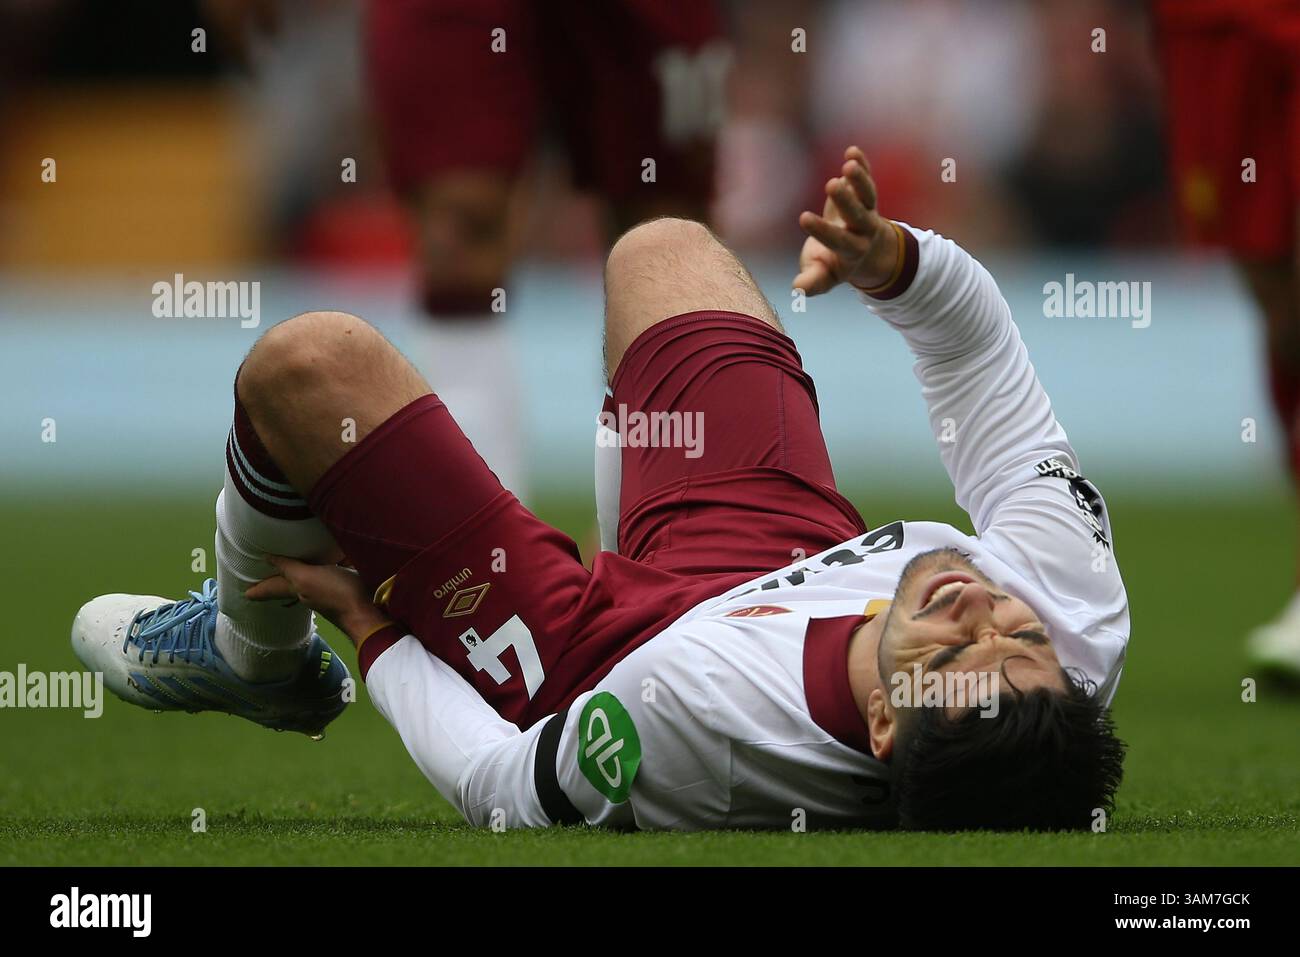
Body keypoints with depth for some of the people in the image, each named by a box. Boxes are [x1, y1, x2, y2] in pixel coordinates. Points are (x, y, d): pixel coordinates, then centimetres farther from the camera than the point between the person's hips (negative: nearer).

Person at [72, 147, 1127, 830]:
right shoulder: (1082, 622, -38)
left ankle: (250, 651, 30)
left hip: (598, 654, -5)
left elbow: (502, 786, -26)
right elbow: (1001, 397, -17)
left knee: (310, 364, -5)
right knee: (660, 244, 21)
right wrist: (890, 260, -29)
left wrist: (375, 630, -11)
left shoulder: (689, 727, -49)